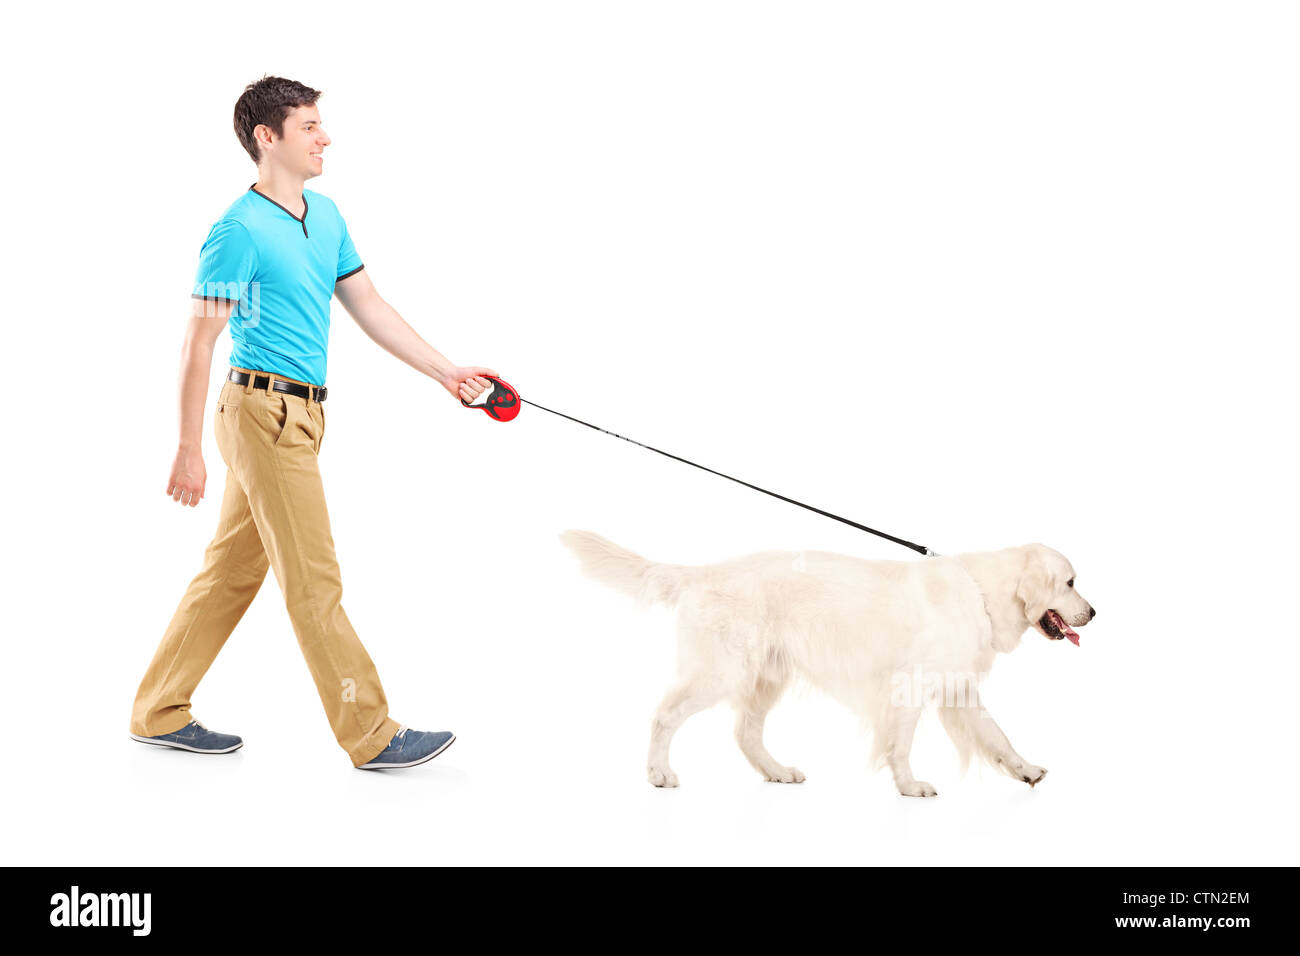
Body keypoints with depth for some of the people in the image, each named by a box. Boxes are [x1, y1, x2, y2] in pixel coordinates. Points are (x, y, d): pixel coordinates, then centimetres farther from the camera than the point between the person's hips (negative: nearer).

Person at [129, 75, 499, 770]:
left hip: (301, 414, 9)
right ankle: (371, 736, 3)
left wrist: (445, 372, 13)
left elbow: (369, 308, 17)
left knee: (233, 569, 14)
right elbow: (198, 344, -12)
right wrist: (189, 451, -13)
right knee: (313, 581, -3)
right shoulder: (239, 231, -12)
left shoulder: (326, 216, 13)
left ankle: (160, 713, 24)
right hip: (264, 411, -9)